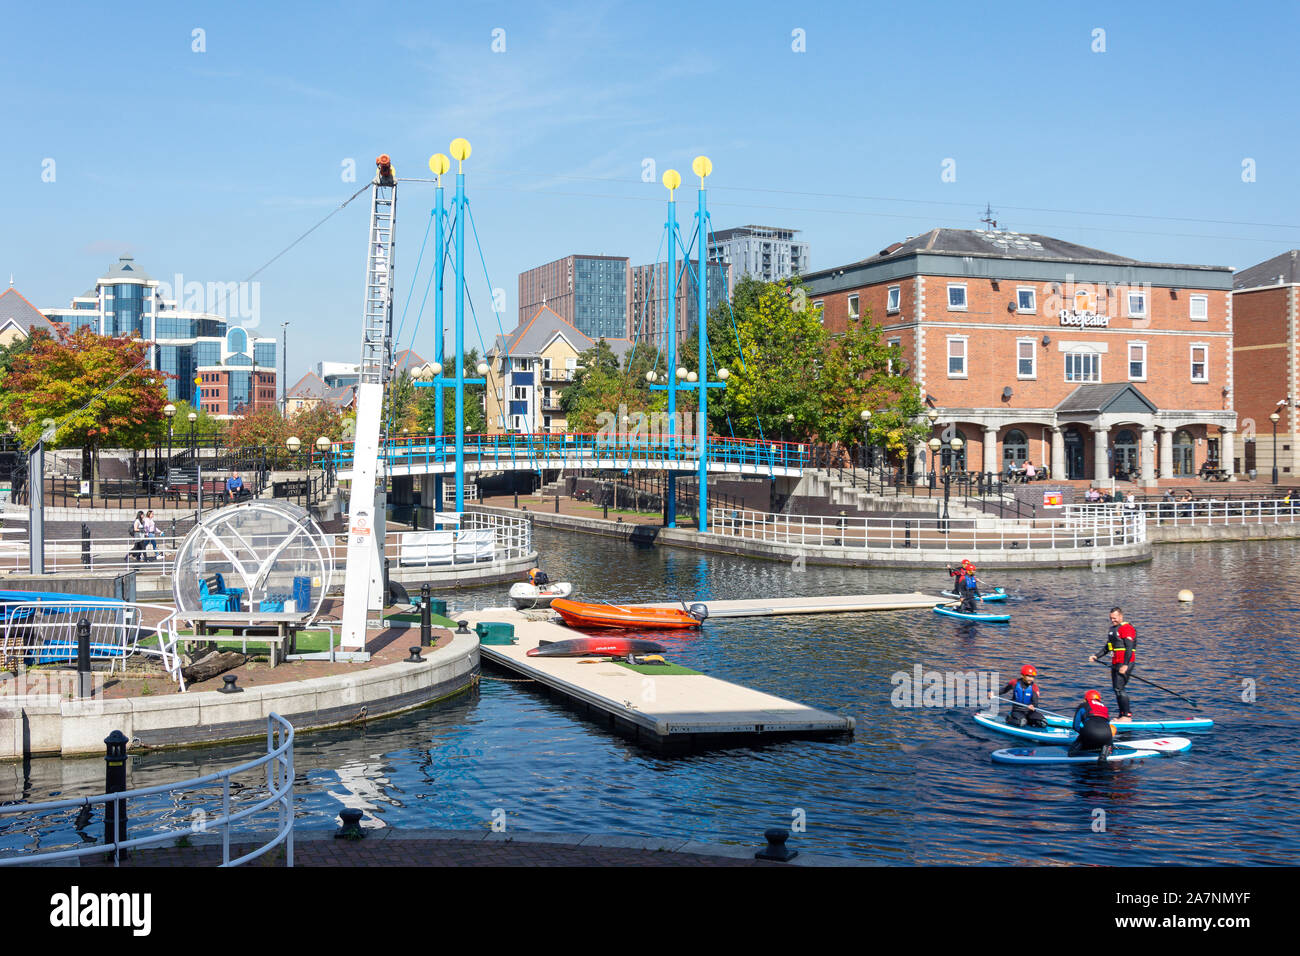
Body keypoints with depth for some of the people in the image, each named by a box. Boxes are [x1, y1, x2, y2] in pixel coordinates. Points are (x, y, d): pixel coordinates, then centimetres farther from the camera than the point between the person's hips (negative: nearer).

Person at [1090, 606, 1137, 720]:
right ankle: (1122, 715, 17)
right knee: (1116, 689, 10)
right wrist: (1096, 656, 15)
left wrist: (1125, 665, -26)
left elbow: (1129, 648, -19)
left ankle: (1127, 716, -12)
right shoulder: (1113, 629, 21)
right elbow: (1107, 648, 27)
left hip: (1125, 663, -10)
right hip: (1115, 664, 10)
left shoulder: (1126, 628, -11)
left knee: (1119, 688, -15)